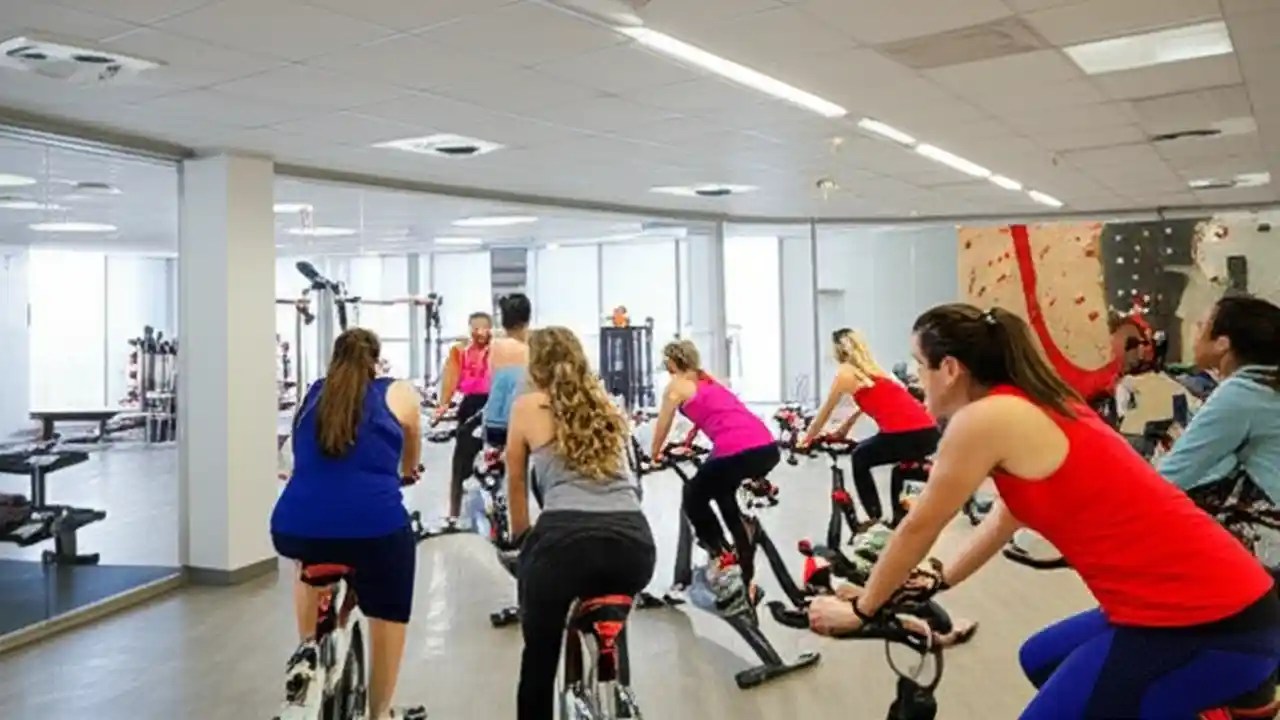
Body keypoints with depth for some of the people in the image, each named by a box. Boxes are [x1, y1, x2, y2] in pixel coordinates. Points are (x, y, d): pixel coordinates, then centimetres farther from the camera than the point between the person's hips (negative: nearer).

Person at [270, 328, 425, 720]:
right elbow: (411, 460, 32)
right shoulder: (399, 394, 15)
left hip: (294, 527, 3)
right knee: (387, 614, 19)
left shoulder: (313, 395, 22)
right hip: (374, 525, -3)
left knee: (314, 559, 35)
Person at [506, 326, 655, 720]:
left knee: (539, 652, 20)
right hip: (635, 542, 4)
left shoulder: (527, 407, 16)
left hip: (566, 537, -3)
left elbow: (516, 484, 26)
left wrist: (520, 538, 42)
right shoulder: (608, 406, 27)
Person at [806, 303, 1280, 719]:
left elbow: (919, 528, -3)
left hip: (1206, 625, -10)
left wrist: (860, 610, 10)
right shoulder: (1031, 407, 13)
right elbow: (1007, 517, 26)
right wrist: (940, 581, 36)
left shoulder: (984, 418, -14)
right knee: (1041, 661, 26)